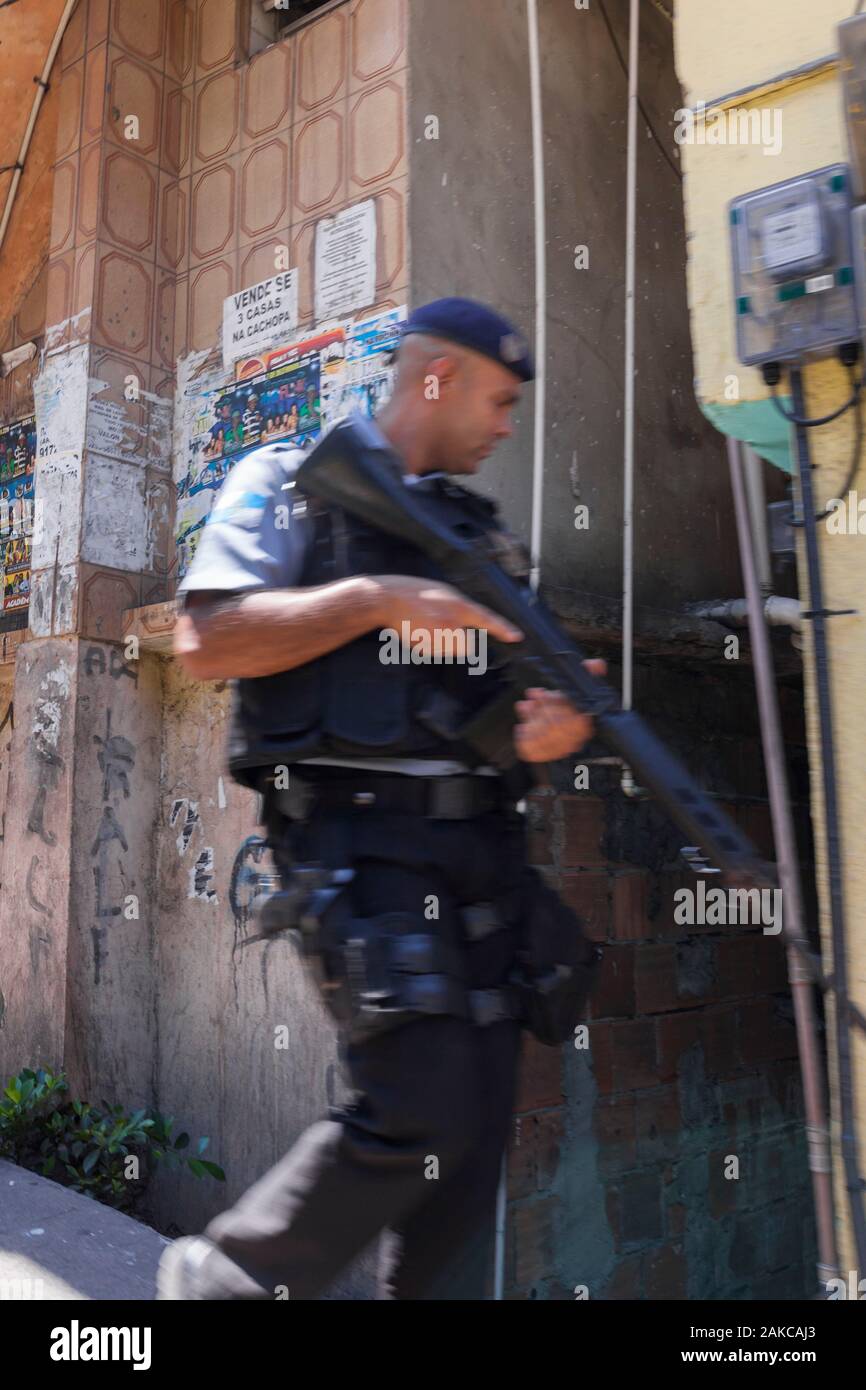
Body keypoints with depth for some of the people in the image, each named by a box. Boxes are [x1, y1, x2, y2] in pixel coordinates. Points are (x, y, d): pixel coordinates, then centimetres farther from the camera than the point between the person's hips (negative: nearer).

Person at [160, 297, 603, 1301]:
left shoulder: (476, 526, 22)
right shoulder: (294, 480, 3)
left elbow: (511, 680, 21)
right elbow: (204, 643, -10)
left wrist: (555, 717, -3)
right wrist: (377, 598, -15)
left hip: (480, 840, 7)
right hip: (361, 836, -7)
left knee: (480, 1114, 5)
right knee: (422, 1106, -12)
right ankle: (222, 1277, 10)